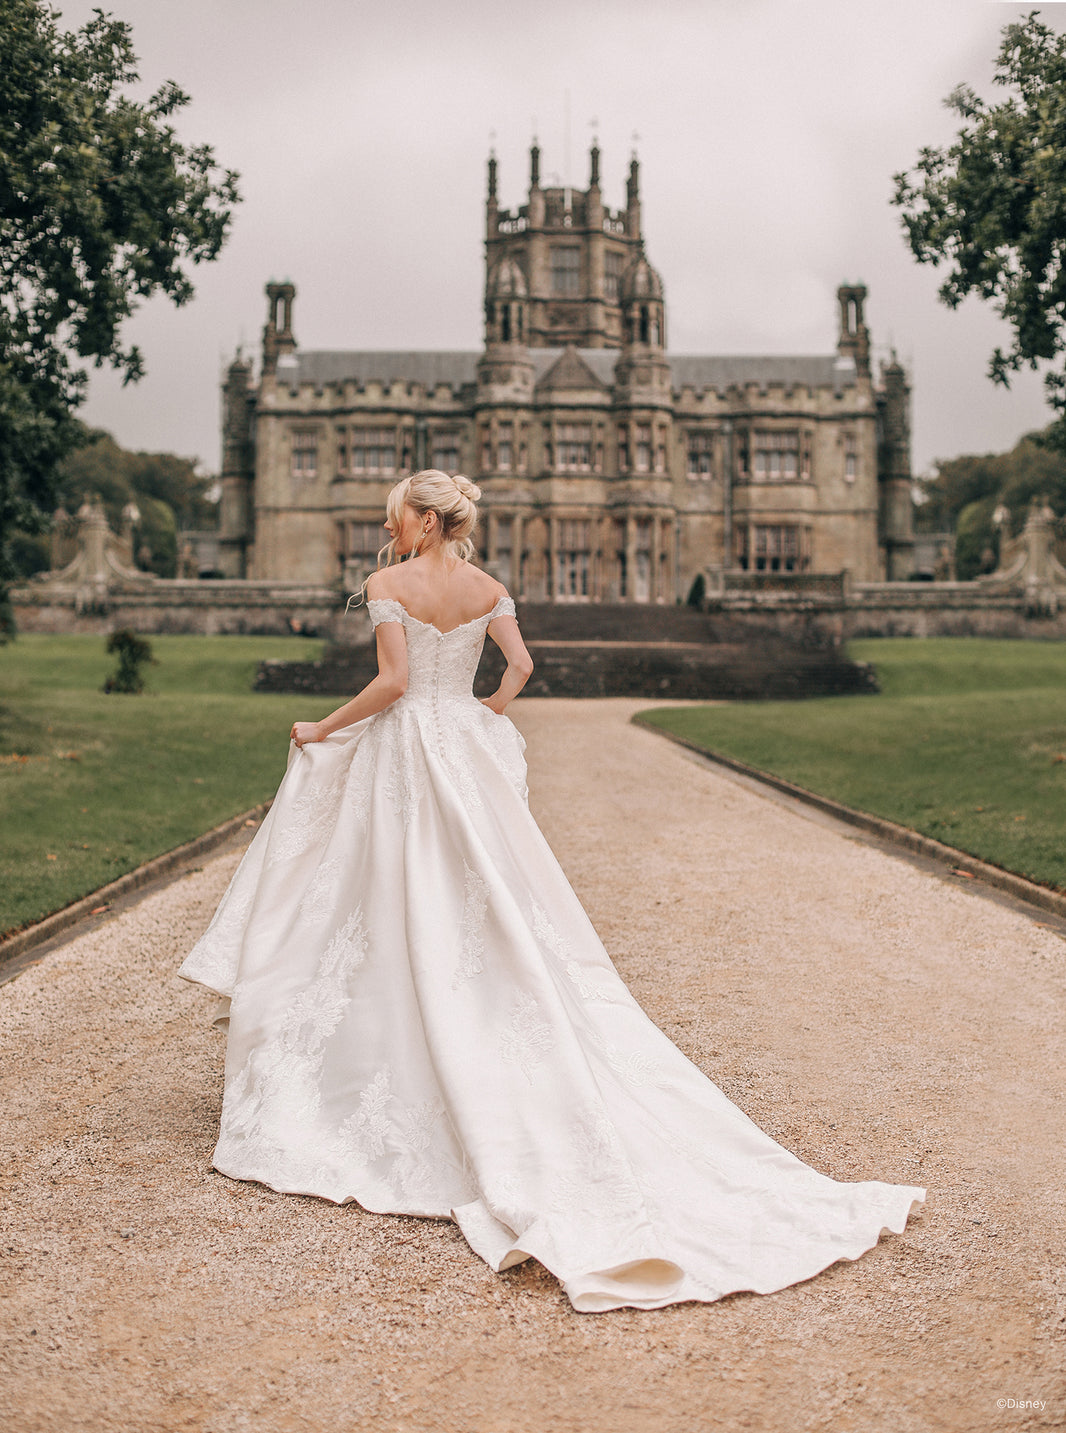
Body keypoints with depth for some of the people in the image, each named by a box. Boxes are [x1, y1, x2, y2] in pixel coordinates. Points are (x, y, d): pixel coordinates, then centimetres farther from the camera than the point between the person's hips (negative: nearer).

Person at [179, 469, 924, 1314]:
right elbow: (521, 666, -3)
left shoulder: (389, 583, -9)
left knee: (404, 912, 2)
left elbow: (394, 680, -18)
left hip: (402, 754, -5)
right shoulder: (487, 588, 5)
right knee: (497, 909, 9)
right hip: (468, 754, 5)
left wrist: (323, 730, -7)